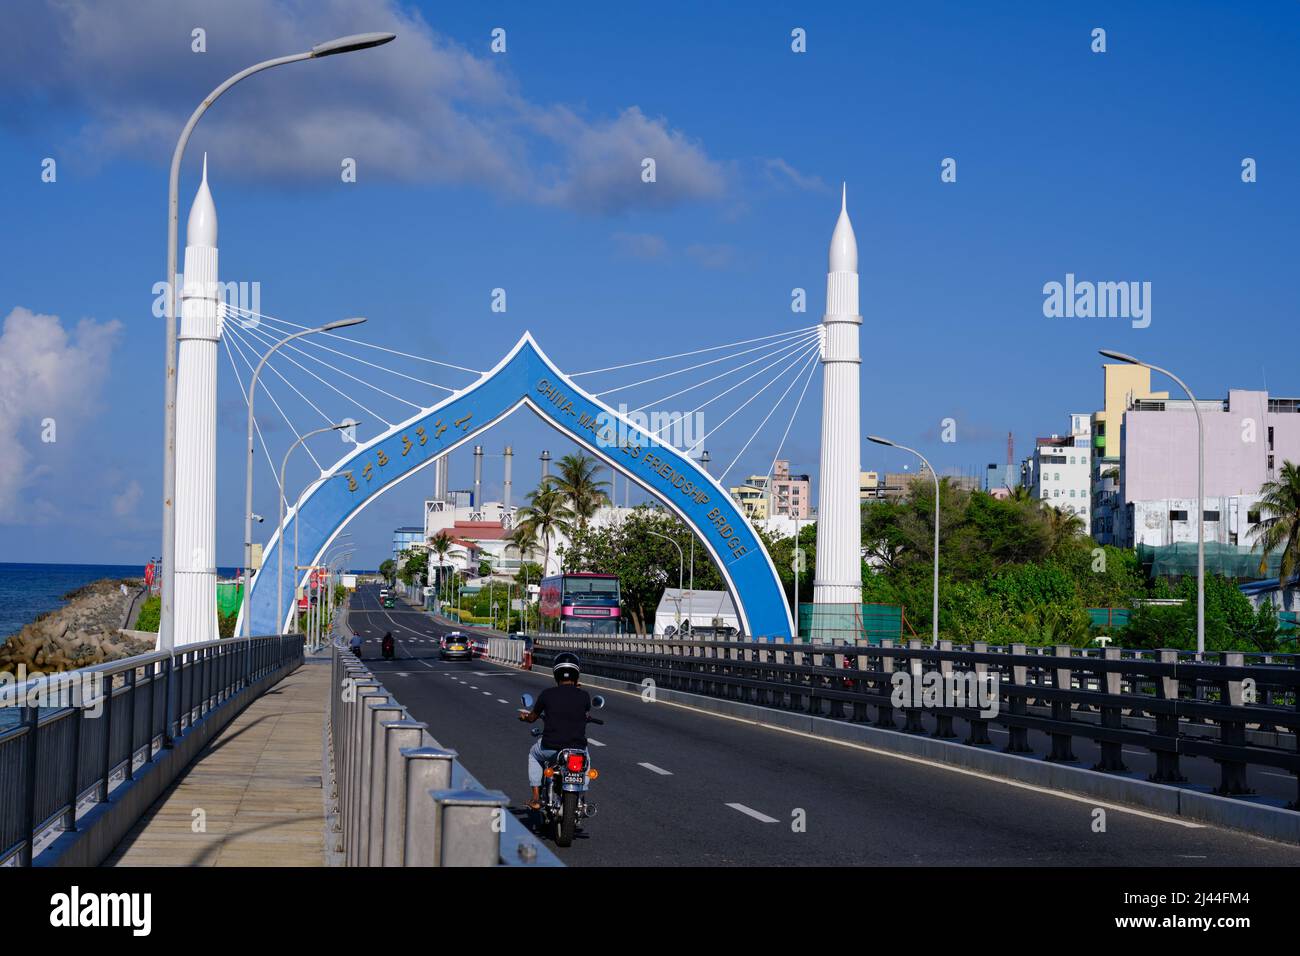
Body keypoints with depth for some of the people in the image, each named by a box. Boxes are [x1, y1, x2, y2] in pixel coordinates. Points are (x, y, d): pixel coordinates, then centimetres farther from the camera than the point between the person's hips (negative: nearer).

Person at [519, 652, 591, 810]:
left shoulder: (547, 694, -4)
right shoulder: (584, 696, -3)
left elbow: (532, 717, 13)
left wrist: (525, 716, 36)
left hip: (551, 747, -1)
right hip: (577, 746, 1)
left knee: (534, 754, 33)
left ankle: (536, 798, 26)